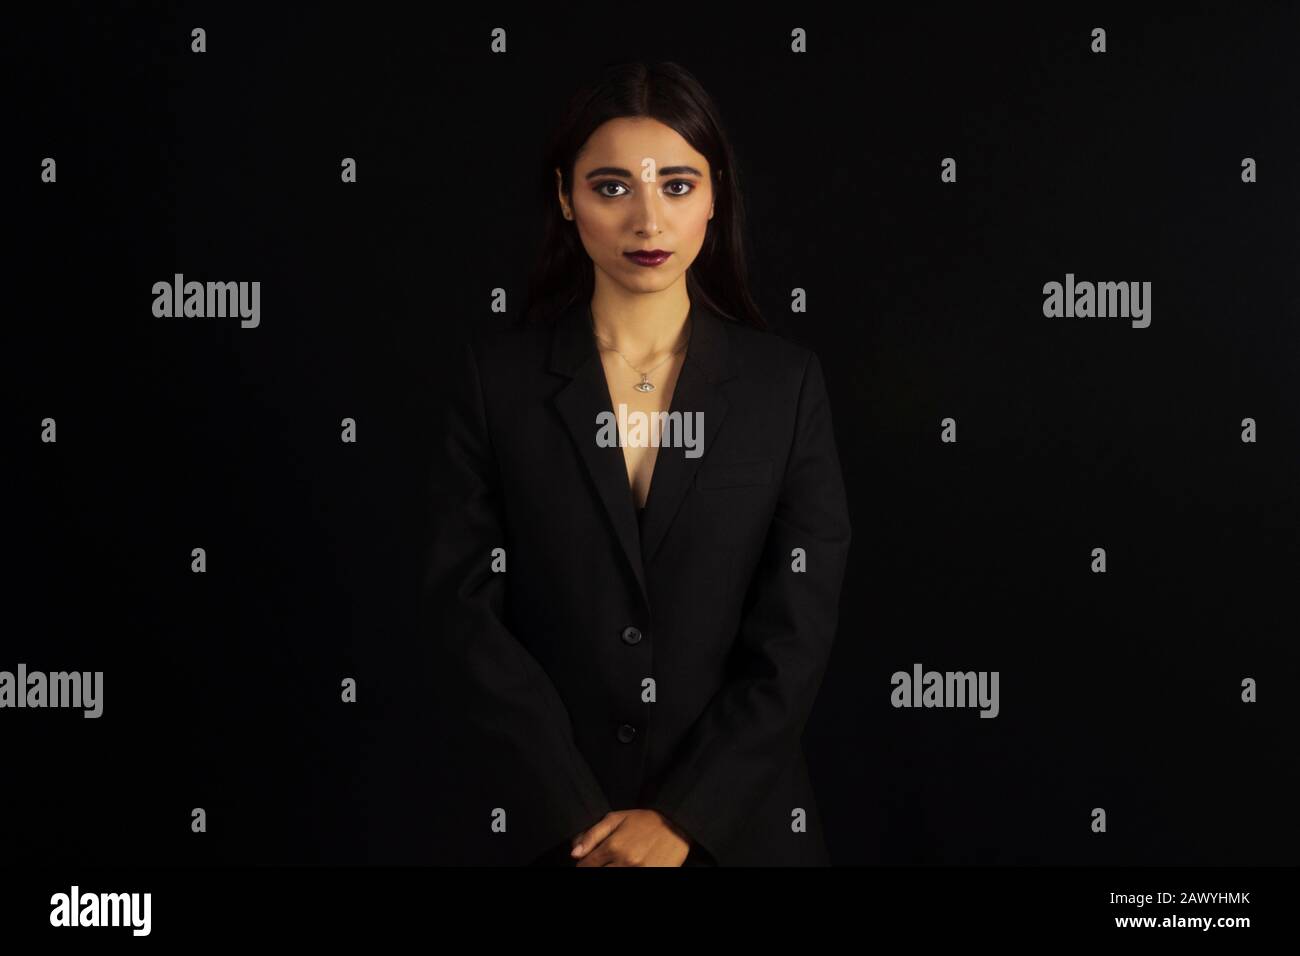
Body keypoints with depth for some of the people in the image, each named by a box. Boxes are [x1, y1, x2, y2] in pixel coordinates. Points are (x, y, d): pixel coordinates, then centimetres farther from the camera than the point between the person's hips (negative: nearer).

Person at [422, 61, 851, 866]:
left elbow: (798, 631, -6)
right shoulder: (496, 375, -3)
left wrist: (682, 817, -14)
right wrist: (582, 818, -13)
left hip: (735, 823, 0)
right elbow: (467, 608, -7)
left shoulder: (786, 384, -2)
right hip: (551, 827, 0)